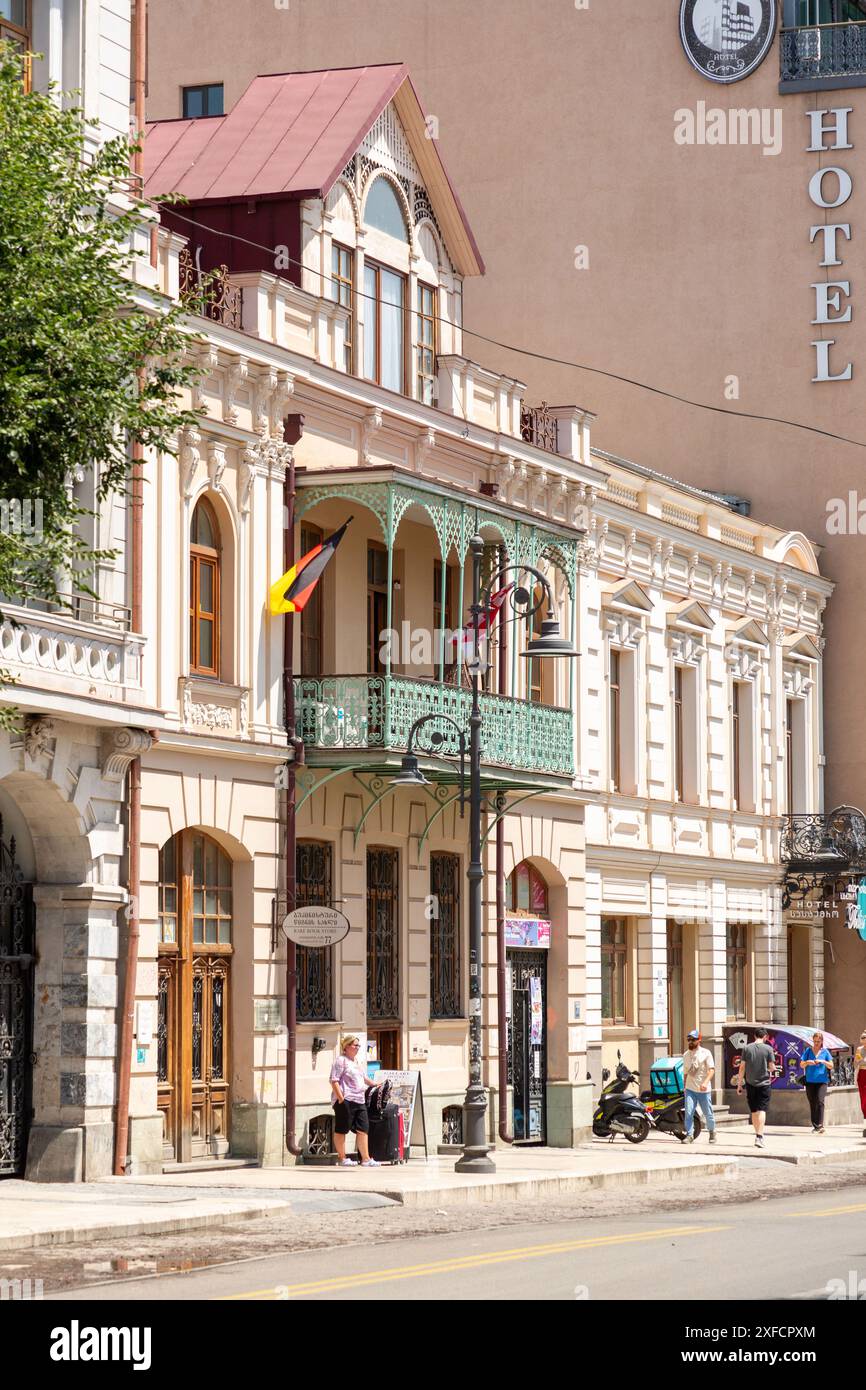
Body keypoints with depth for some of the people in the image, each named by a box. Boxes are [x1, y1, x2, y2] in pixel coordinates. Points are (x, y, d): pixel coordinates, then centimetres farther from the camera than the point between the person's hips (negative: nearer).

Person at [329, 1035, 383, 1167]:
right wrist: (340, 1099, -19)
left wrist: (375, 1084, 29)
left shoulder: (356, 1061, 20)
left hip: (359, 1101, 9)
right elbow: (334, 1081, -14)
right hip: (346, 1101, -9)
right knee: (341, 1130, 1)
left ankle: (365, 1159, 4)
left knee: (363, 1129, 3)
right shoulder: (341, 1060, -8)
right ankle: (342, 1159, 6)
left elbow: (364, 1078, 34)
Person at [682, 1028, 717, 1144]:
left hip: (703, 1090, -3)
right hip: (690, 1089, 3)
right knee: (688, 1113, -10)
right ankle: (689, 1136, -8)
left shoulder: (706, 1053, -5)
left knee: (708, 1113, 6)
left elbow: (711, 1070, -13)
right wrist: (685, 1087, 16)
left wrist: (705, 1082, -27)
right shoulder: (686, 1055, 11)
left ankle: (712, 1132, 27)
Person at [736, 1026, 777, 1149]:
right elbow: (772, 1067, -5)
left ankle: (758, 1135, 22)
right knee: (762, 1110, -4)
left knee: (754, 1111, 13)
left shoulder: (747, 1048, 0)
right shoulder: (768, 1049, -5)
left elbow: (742, 1067, 1)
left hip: (750, 1084, 2)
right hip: (764, 1084, -2)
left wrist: (739, 1085, 7)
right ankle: (759, 1137, -15)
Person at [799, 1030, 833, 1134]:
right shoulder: (808, 1051, 9)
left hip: (822, 1080, -2)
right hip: (810, 1081, 2)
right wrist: (807, 1062, -13)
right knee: (812, 1104, 5)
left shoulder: (825, 1051, 6)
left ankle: (820, 1125, -20)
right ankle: (815, 1125, 13)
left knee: (820, 1102, -16)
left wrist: (823, 1062, -13)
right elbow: (801, 1065, 8)